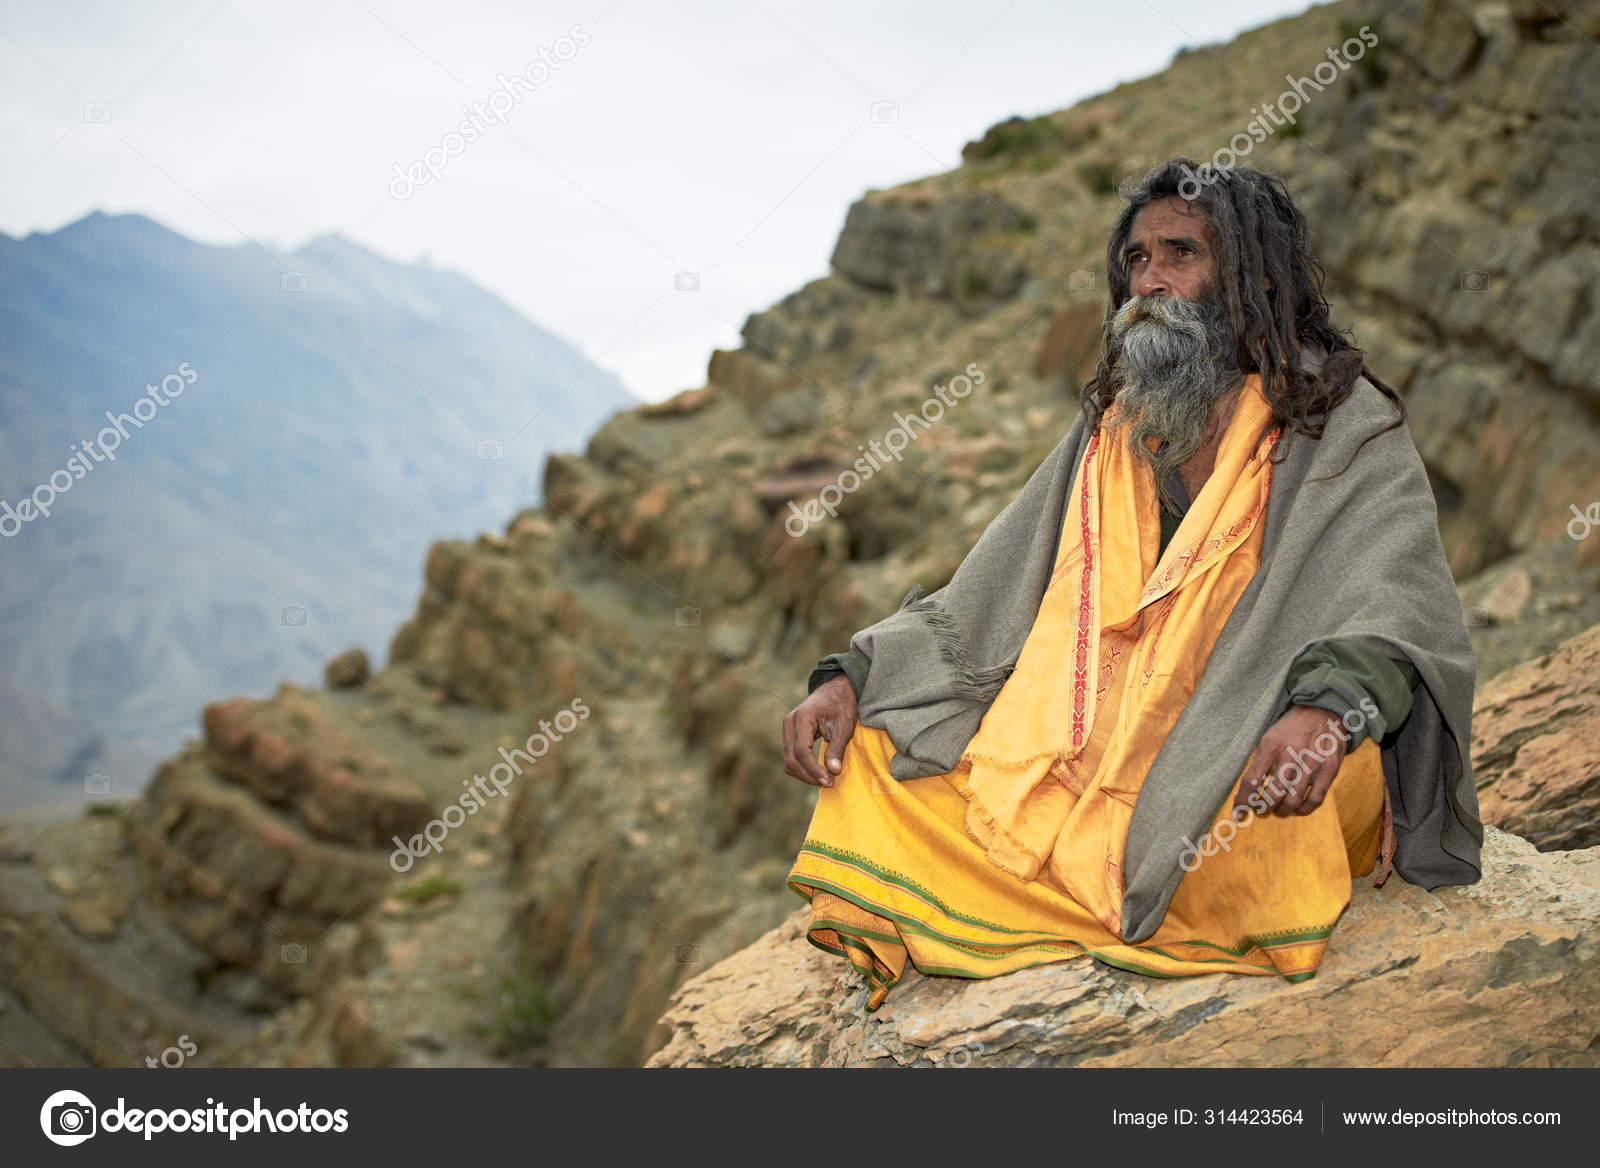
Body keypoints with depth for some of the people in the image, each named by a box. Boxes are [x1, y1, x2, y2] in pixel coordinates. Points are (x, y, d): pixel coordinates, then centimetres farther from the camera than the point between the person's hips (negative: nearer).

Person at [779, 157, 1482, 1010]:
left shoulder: (1345, 425, -1)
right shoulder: (1109, 430, 15)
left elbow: (1405, 605, -17)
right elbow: (987, 595, 12)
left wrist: (1330, 708, -40)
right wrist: (849, 675, -3)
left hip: (1257, 766, -4)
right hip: (1097, 763, 4)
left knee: (1315, 768, -39)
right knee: (877, 740, -9)